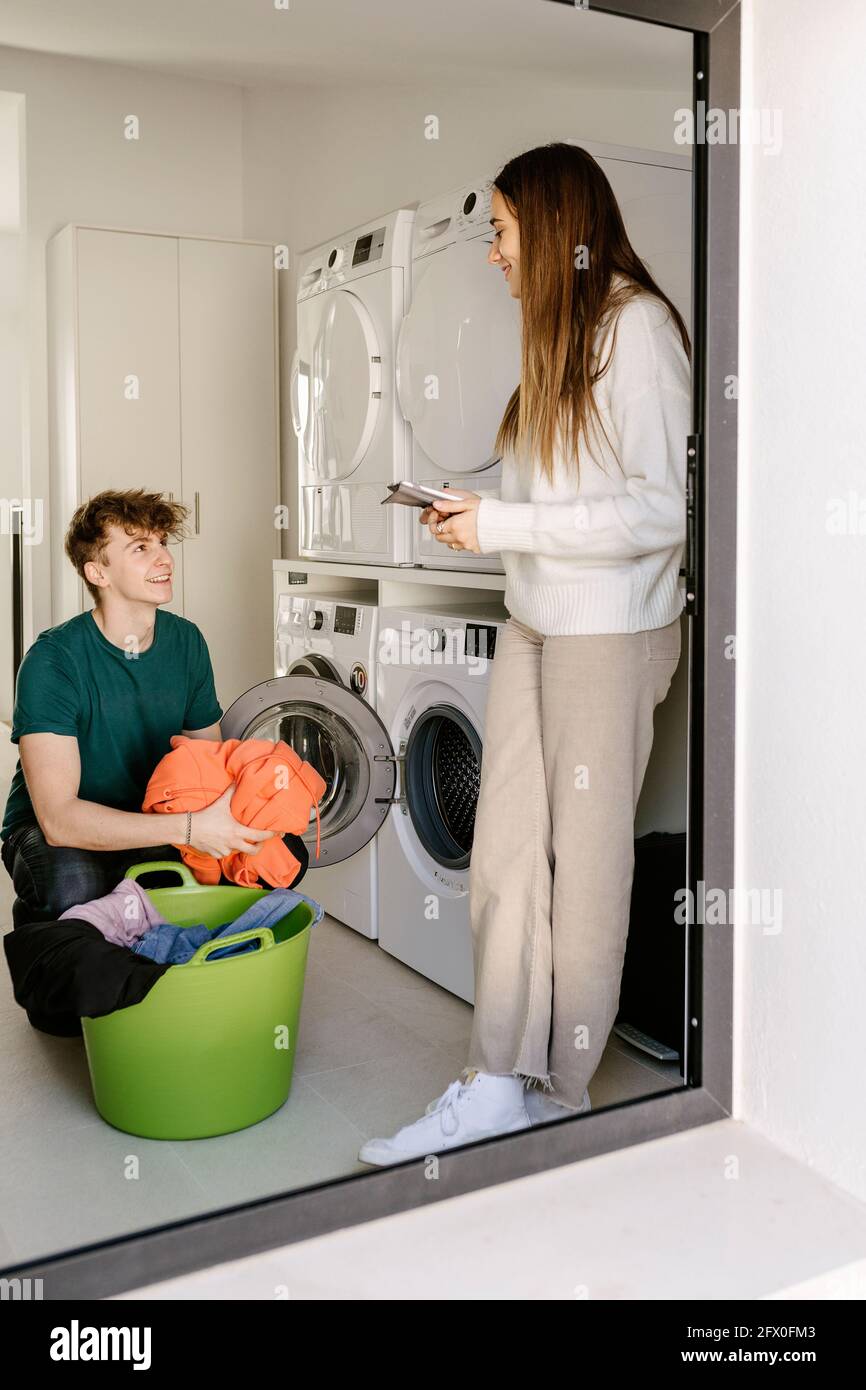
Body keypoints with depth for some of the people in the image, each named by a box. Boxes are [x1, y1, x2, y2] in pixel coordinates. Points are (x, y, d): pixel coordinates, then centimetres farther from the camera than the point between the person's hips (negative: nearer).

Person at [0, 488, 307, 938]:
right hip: (49, 833, -5)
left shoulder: (186, 642, -3)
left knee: (286, 851, -13)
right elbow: (57, 817, -31)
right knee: (73, 885, -39)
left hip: (151, 820, 5)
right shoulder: (53, 660, -23)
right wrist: (190, 828, -40)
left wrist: (236, 807, -17)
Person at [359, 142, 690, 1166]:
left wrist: (502, 526, -17)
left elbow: (661, 512, -19)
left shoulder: (637, 327, -11)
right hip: (532, 623, 8)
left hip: (610, 634, -8)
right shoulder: (560, 334, 15)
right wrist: (480, 518, 4)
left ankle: (562, 1093, 20)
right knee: (503, 856, 5)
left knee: (585, 865, 4)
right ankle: (495, 1085, 13)